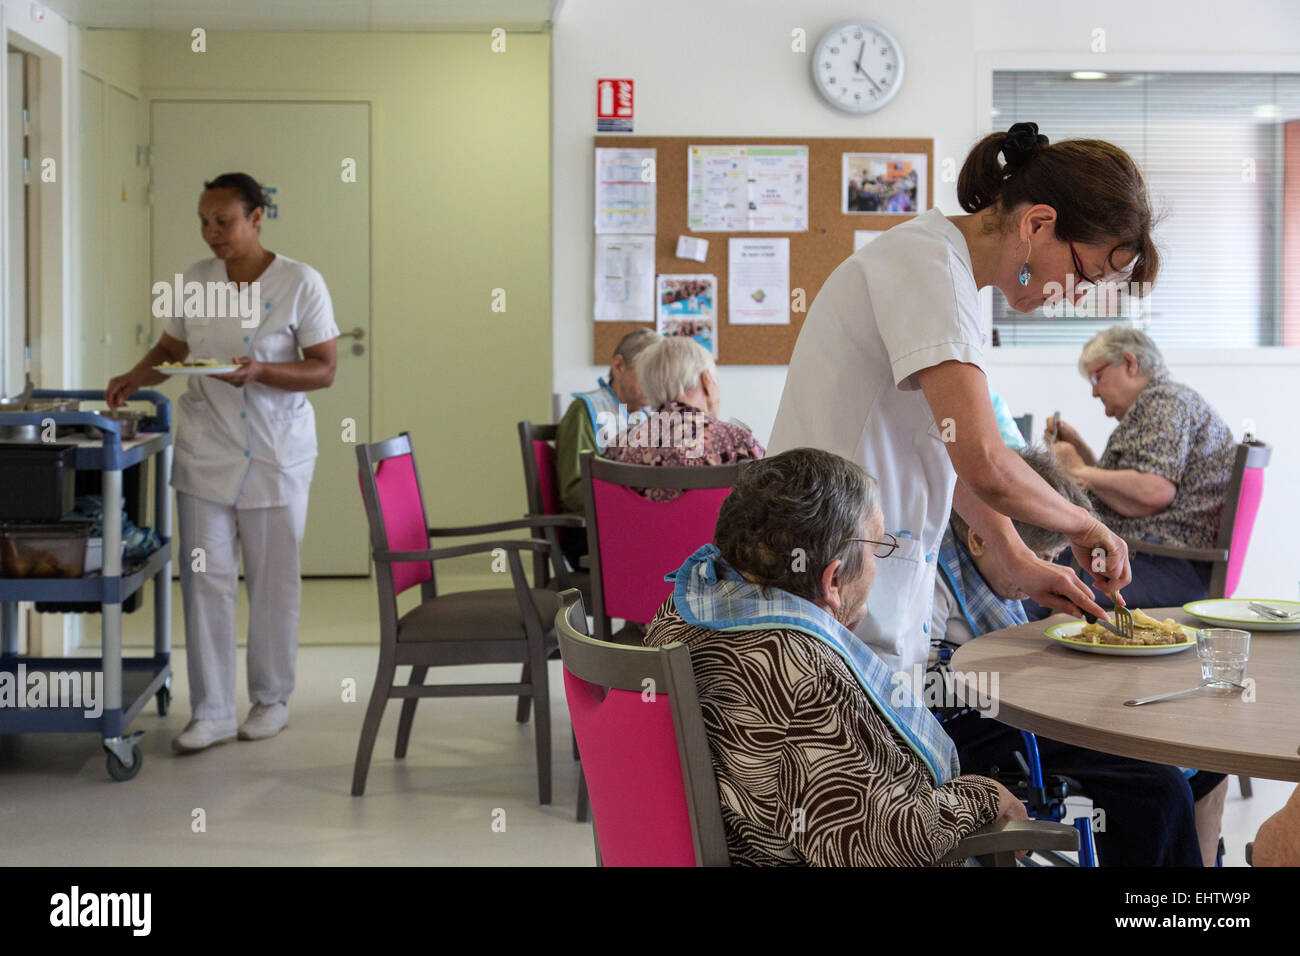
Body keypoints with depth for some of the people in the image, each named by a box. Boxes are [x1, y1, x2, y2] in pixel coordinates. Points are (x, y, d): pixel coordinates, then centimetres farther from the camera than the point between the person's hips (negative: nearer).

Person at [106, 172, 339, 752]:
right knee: (205, 579, -1)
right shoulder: (195, 280, 5)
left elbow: (324, 370, -7)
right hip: (206, 451, 3)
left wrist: (261, 371, -23)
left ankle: (272, 700, 22)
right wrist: (137, 377, -3)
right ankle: (212, 712, 6)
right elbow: (171, 347, 18)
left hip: (276, 454, -3)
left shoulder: (301, 283, -6)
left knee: (273, 582, 6)